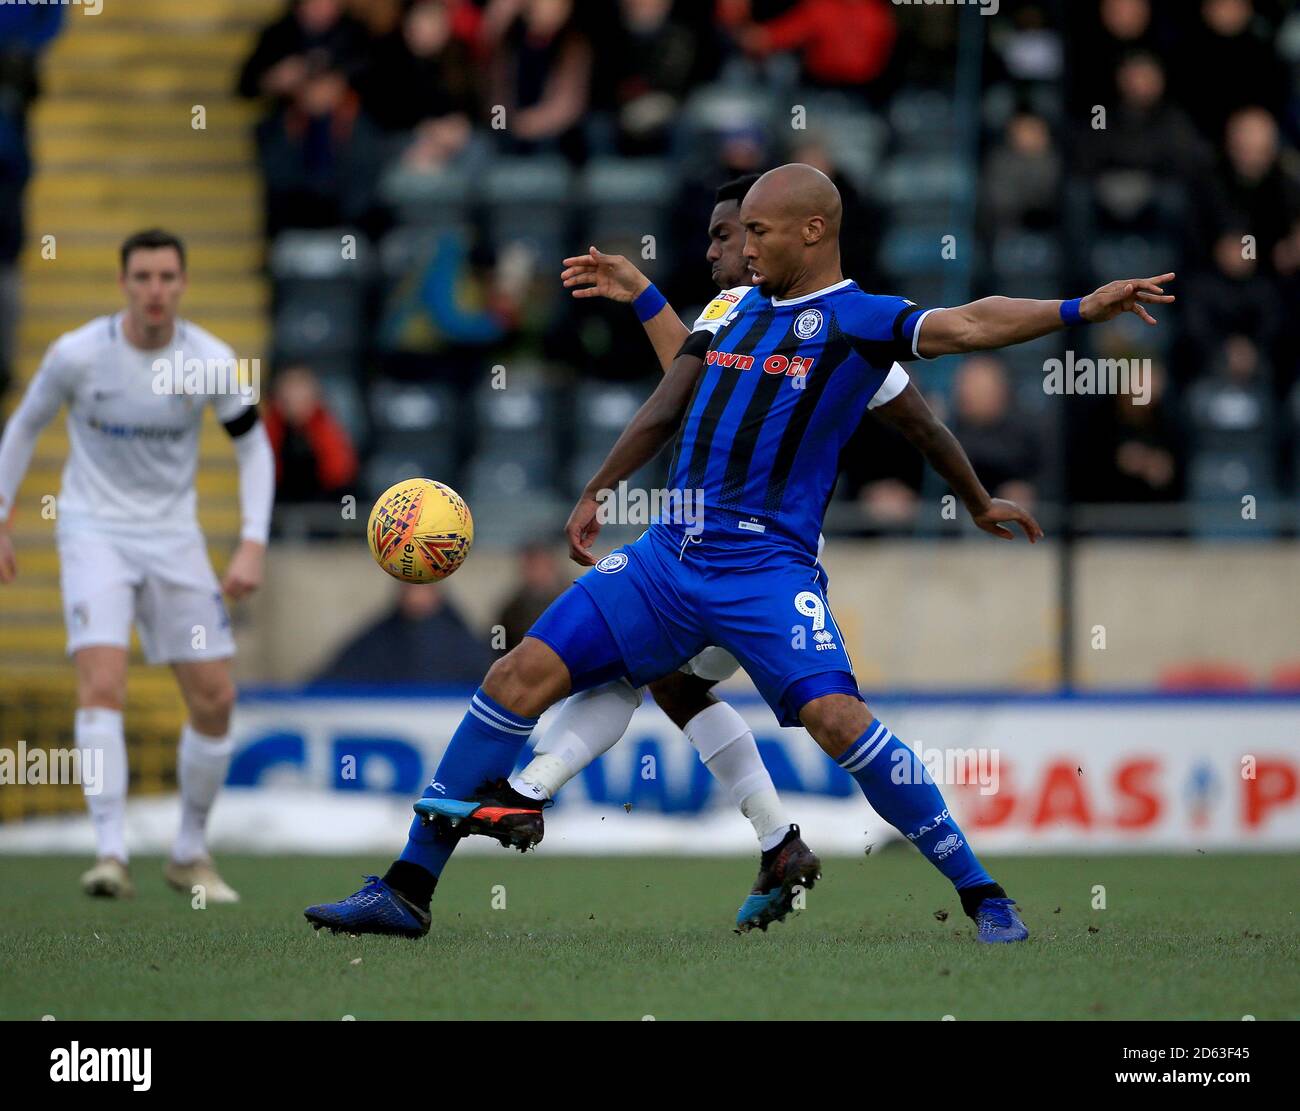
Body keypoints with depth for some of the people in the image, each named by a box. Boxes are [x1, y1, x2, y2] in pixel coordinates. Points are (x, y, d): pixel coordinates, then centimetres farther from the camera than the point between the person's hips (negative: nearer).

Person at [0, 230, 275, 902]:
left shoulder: (211, 361, -10)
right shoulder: (77, 354, -13)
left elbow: (254, 446, 2)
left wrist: (252, 544, -8)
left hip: (173, 537, 3)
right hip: (93, 533, -3)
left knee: (215, 700, 1)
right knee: (101, 683, -22)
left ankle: (191, 855, 19)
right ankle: (110, 853, -26)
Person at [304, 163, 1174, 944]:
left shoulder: (858, 322, -2)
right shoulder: (733, 309, 15)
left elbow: (969, 325, -11)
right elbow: (668, 410, 24)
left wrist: (1083, 309, -21)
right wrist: (596, 493, 26)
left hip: (768, 570, -6)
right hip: (669, 557, 6)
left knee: (836, 716, -26)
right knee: (520, 676, -2)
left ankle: (984, 898, -13)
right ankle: (409, 890, 4)